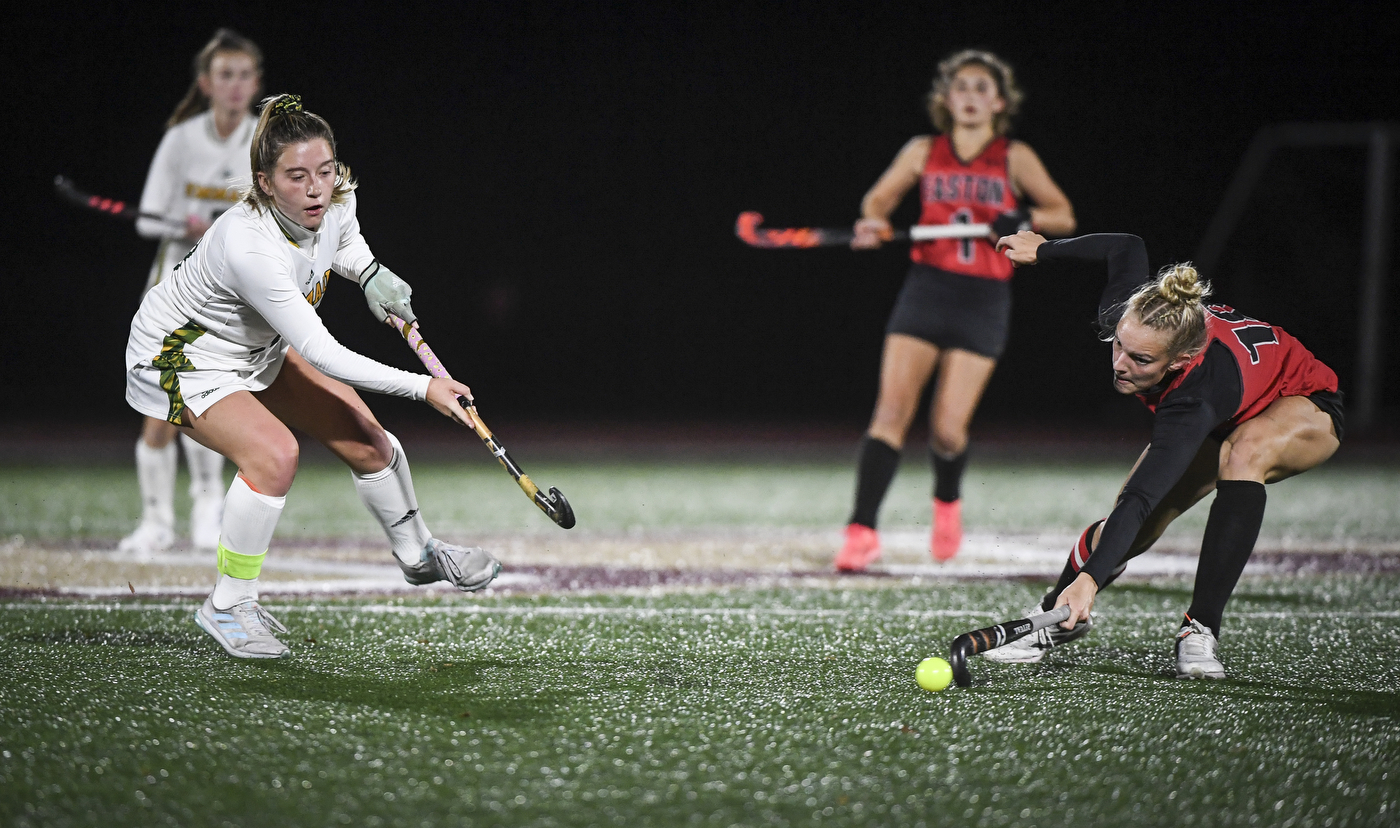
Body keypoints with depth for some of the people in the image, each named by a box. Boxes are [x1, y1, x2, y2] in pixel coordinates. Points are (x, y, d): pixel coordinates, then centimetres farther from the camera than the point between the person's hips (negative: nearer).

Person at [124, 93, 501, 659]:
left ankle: (417, 554, 33)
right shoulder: (248, 247, -41)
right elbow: (322, 354, -36)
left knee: (364, 440, 5)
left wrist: (371, 273, -10)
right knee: (274, 453, -28)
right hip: (182, 358, -7)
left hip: (264, 348, 8)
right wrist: (421, 387, -34)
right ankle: (228, 606, -11)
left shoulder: (336, 200, -19)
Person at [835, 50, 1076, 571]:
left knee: (947, 429, -7)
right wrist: (874, 223, -6)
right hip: (926, 290, 1)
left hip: (984, 300, -1)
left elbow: (1063, 215, 6)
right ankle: (862, 532, -15)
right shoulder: (924, 153, 7)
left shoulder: (1015, 158, 3)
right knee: (891, 410, -14)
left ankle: (947, 500, 27)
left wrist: (1026, 220, -14)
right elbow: (878, 200, 17)